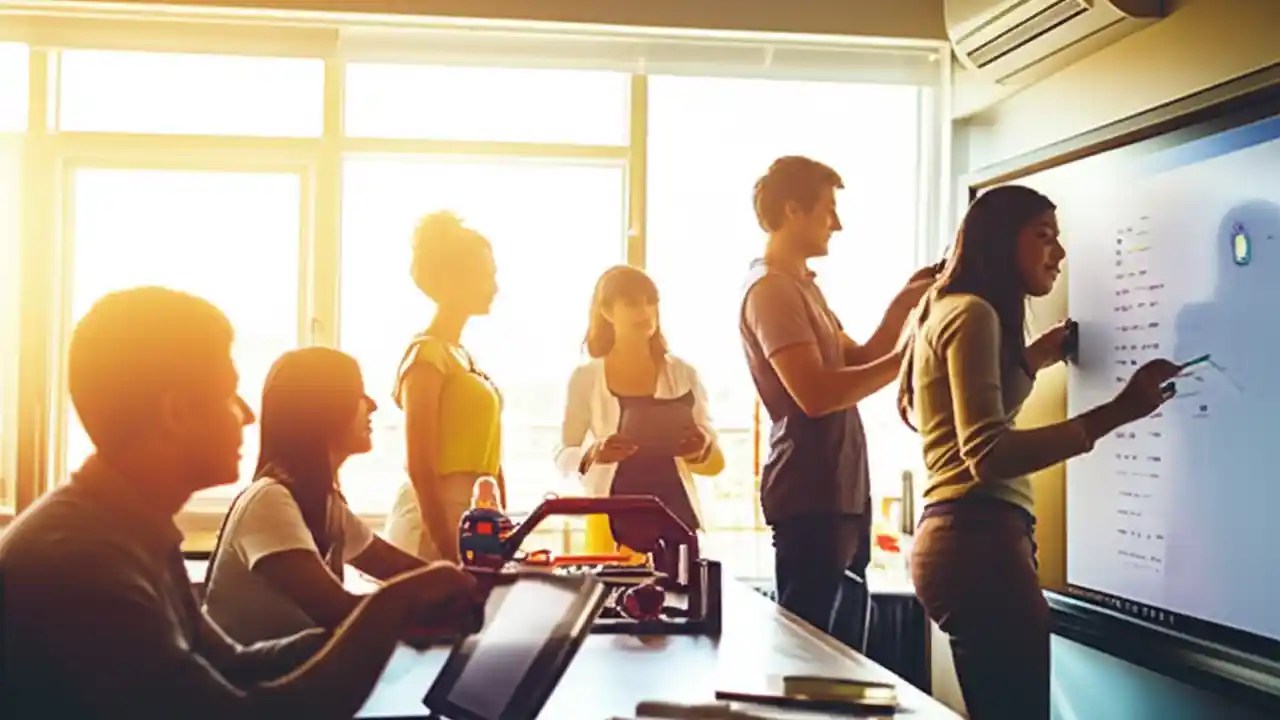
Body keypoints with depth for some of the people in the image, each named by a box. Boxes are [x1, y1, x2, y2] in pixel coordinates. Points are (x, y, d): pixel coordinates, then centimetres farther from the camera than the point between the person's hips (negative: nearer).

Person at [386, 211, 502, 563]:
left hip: (473, 522, 8)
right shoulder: (426, 354, -11)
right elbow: (421, 469, -16)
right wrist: (447, 552, -18)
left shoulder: (461, 356, 15)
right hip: (434, 523, -8)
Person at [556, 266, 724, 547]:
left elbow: (716, 462, 10)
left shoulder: (682, 373, 8)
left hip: (675, 513, 1)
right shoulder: (586, 378, 4)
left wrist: (701, 449, -13)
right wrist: (592, 454, -18)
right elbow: (563, 456, 3)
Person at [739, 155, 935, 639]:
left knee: (841, 648, 15)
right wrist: (906, 359, -18)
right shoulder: (770, 289, -13)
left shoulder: (802, 286, 19)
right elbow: (816, 394, -23)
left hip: (841, 494, 10)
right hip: (811, 499, -10)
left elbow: (856, 362, 18)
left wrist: (903, 304, 8)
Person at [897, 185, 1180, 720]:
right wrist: (1118, 411, -23)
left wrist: (1032, 360, 28)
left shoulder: (953, 312, 23)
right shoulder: (972, 313, -8)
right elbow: (988, 454, -20)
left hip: (960, 537, 10)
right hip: (979, 542, -10)